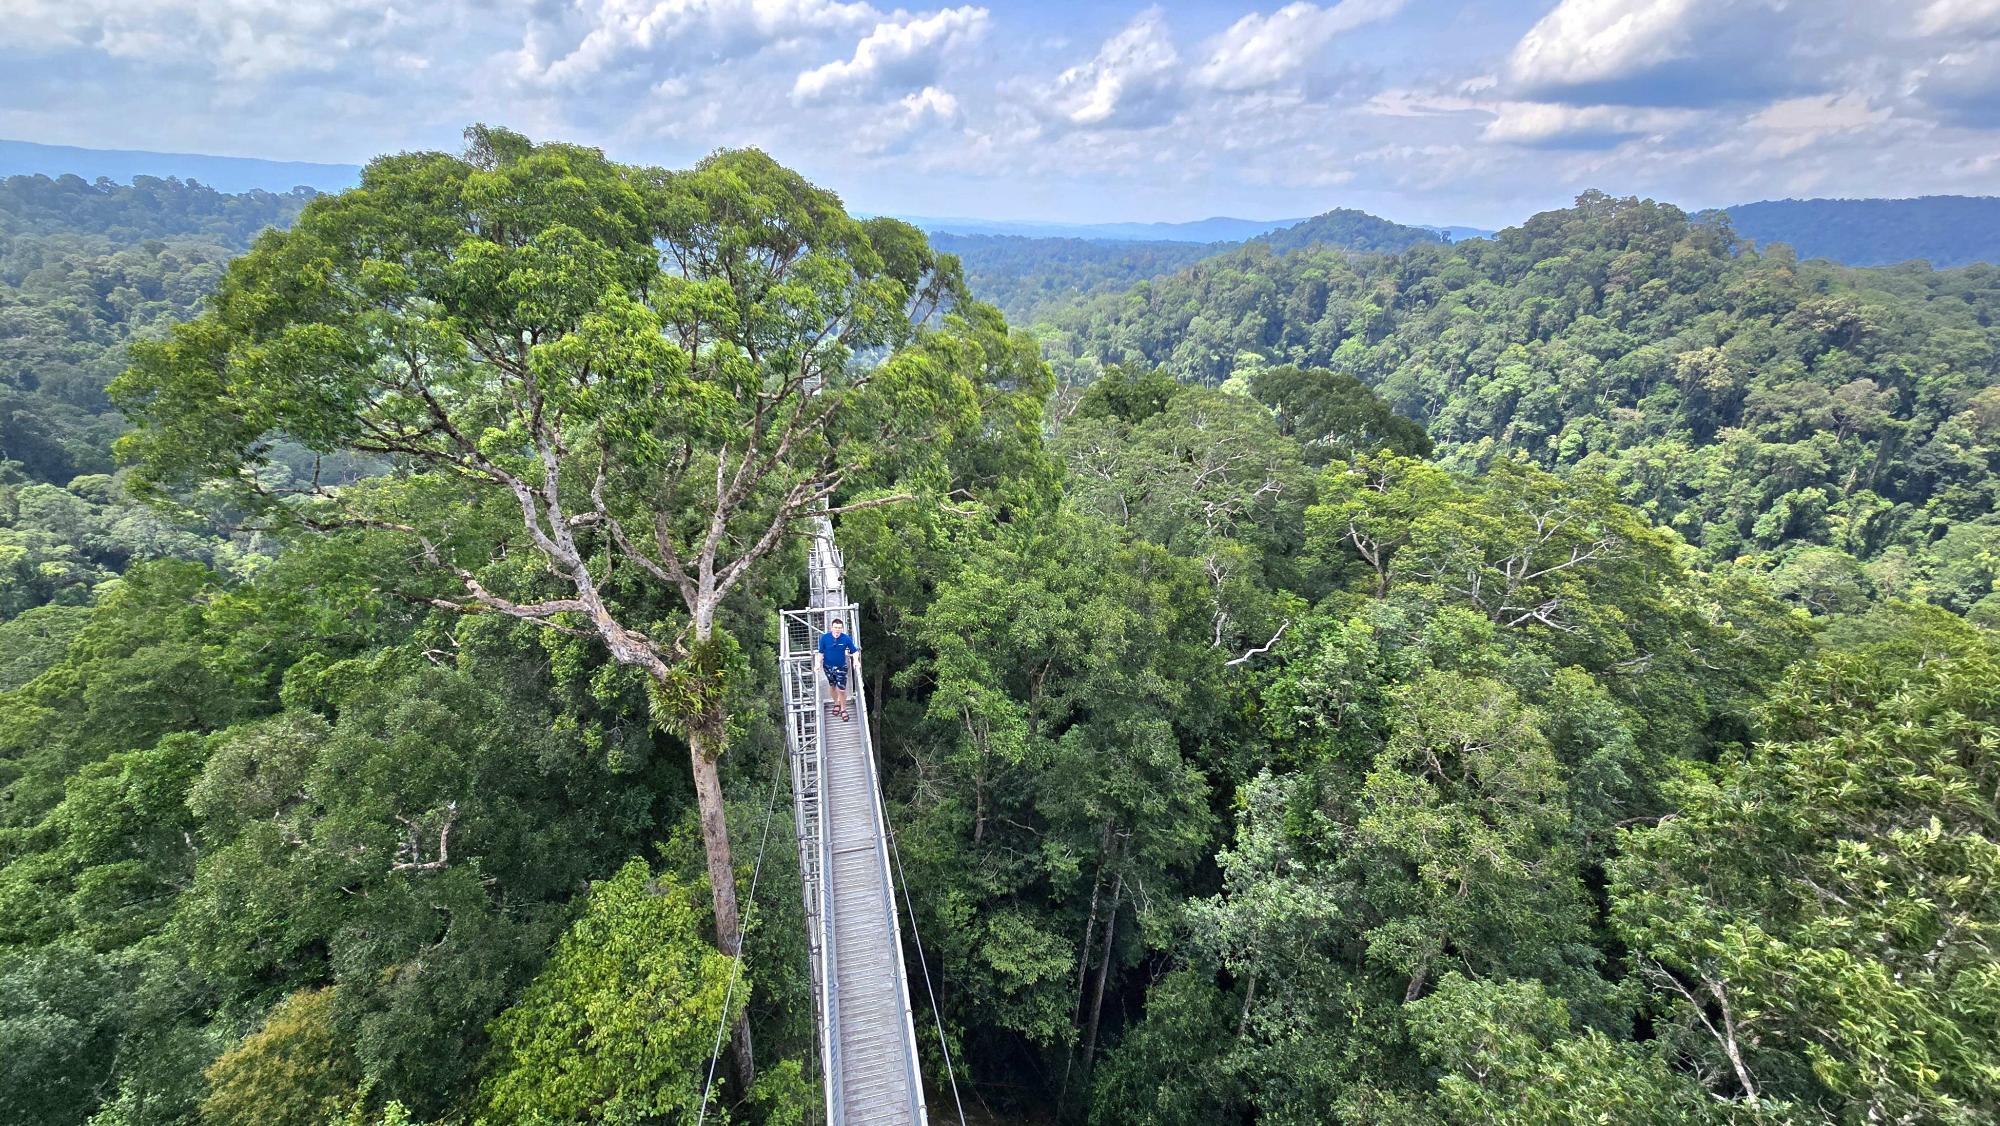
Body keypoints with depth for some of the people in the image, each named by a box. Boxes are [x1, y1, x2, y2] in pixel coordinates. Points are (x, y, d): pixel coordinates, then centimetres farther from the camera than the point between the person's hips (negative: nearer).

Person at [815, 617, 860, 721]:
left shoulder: (846, 639, -17)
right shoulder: (825, 638, -15)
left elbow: (854, 651, -6)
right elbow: (821, 652, -5)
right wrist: (818, 663, -13)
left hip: (841, 667, -2)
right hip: (828, 667, 2)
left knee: (842, 690, -2)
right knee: (832, 686, 20)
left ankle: (843, 709, 17)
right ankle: (836, 703, 45)